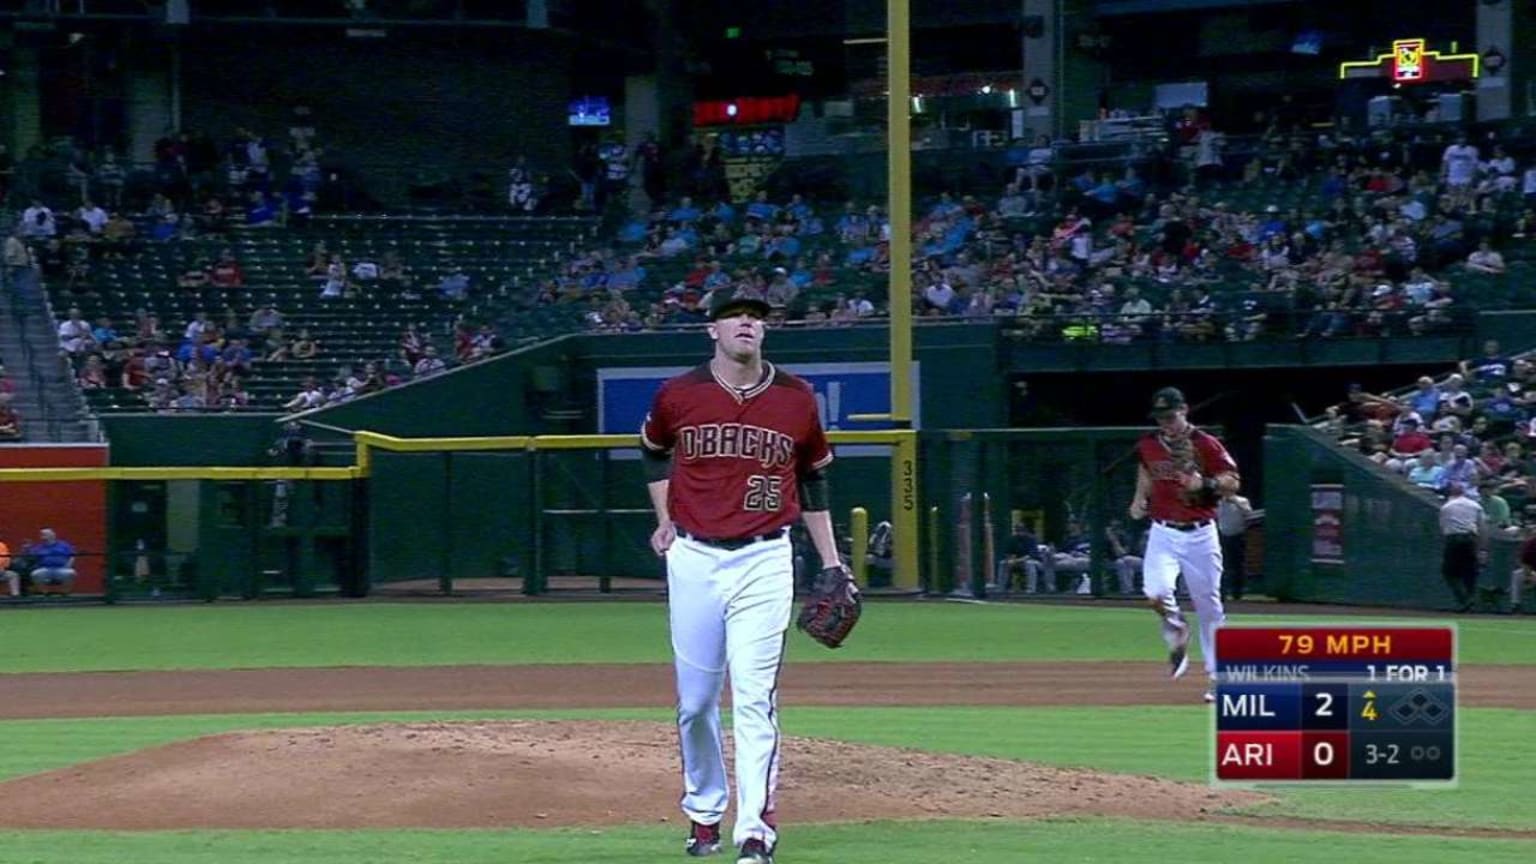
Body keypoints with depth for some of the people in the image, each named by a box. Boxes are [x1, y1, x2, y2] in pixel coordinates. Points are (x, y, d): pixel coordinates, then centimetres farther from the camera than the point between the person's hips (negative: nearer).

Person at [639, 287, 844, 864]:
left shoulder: (795, 399, 1)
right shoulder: (680, 395, 0)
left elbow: (814, 477, 14)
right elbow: (654, 451, 22)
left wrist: (830, 562, 12)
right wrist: (664, 519, 12)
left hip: (763, 561, -1)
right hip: (693, 558, 1)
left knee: (755, 696, -10)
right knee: (696, 698, 7)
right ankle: (704, 813, 26)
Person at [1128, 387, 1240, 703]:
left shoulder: (1206, 445, -7)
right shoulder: (1149, 445, 5)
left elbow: (1231, 482, -5)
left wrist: (1204, 484, -23)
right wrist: (1140, 498, 12)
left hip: (1200, 534, -2)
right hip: (1163, 533, 2)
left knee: (1209, 607, 2)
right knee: (1156, 593, -20)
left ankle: (1218, 676, 14)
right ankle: (1176, 632, 13)